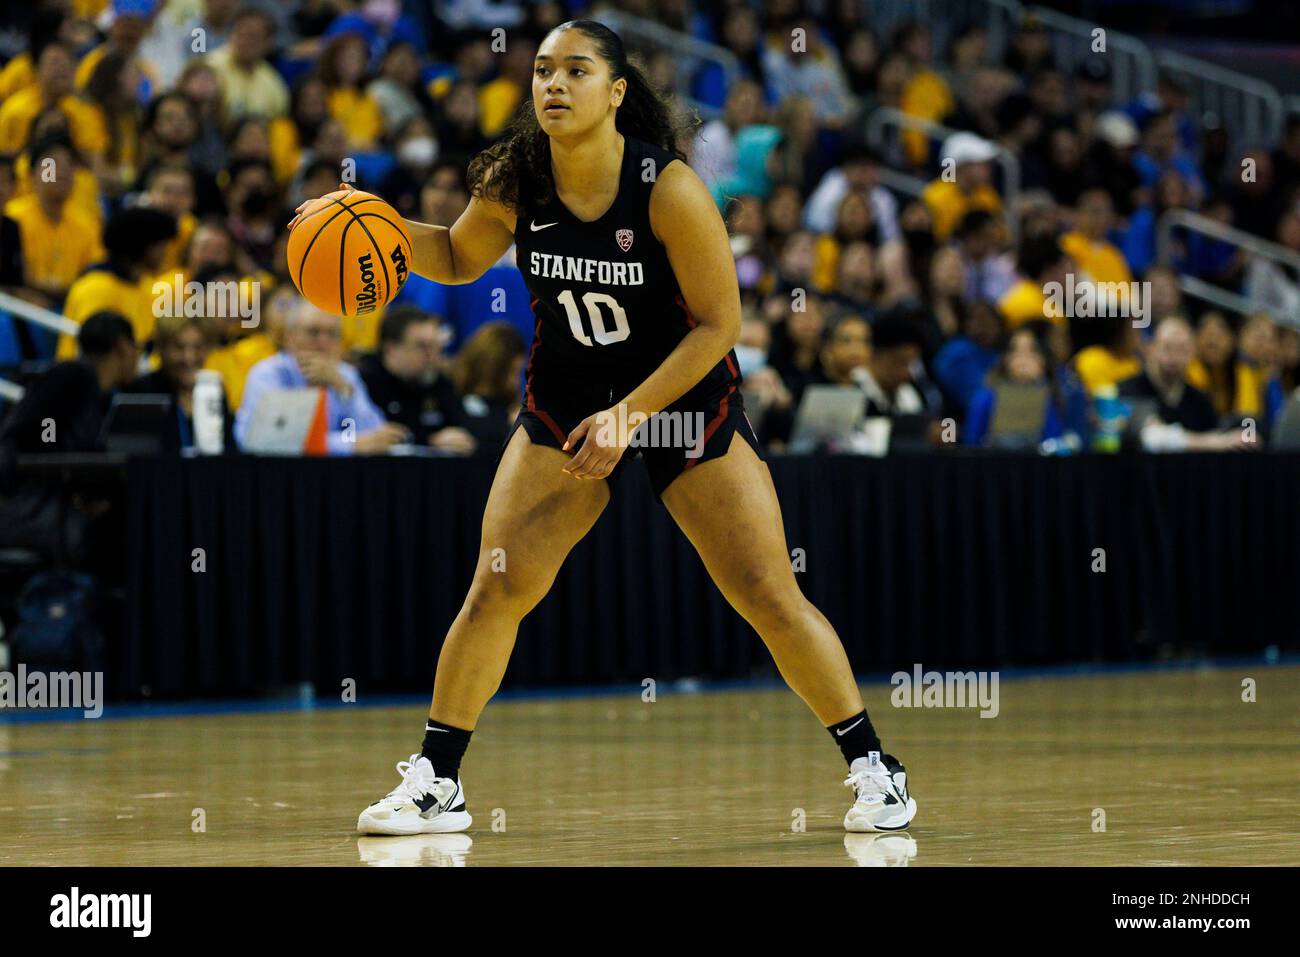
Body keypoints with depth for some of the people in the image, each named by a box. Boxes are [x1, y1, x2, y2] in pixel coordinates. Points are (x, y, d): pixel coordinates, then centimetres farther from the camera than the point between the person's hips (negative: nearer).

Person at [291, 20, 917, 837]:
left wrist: (630, 415, -23)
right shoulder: (513, 181, -11)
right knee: (497, 589, -6)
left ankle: (873, 768, 7)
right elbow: (459, 258, 9)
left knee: (770, 597, -7)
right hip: (568, 401, 3)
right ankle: (436, 784, 5)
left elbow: (719, 323, -18)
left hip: (687, 395, -3)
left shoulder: (668, 187, -23)